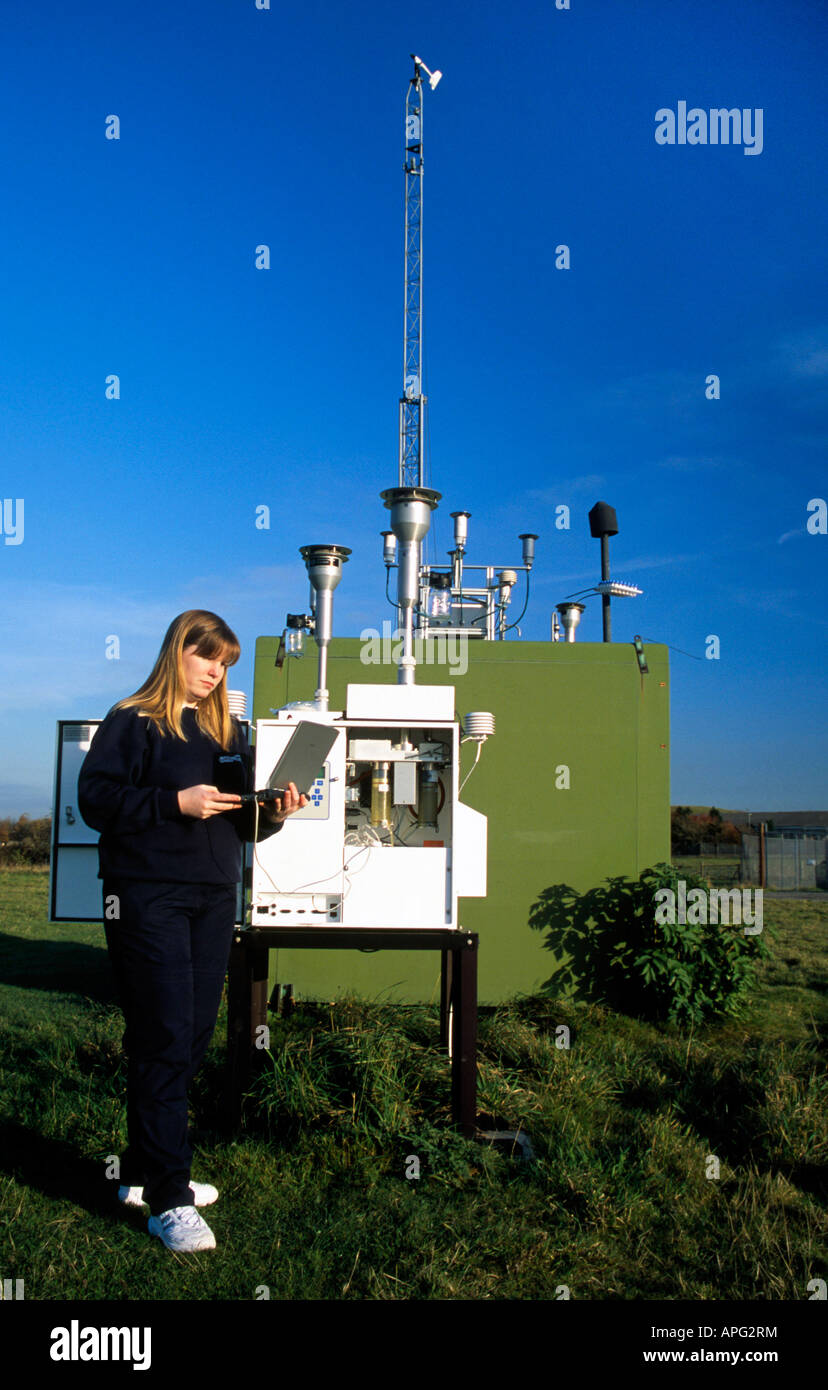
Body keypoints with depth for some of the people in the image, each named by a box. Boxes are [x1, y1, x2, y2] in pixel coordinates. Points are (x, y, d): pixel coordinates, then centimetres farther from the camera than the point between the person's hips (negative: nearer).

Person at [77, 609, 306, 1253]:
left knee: (193, 1039, 10)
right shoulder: (133, 722, -2)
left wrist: (273, 813, -3)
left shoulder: (228, 732, 16)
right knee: (163, 1041, -7)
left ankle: (144, 1172, 25)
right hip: (147, 899, -6)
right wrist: (176, 802, -20)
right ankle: (168, 1200, 1)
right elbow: (96, 800, -12)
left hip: (214, 899, 7)